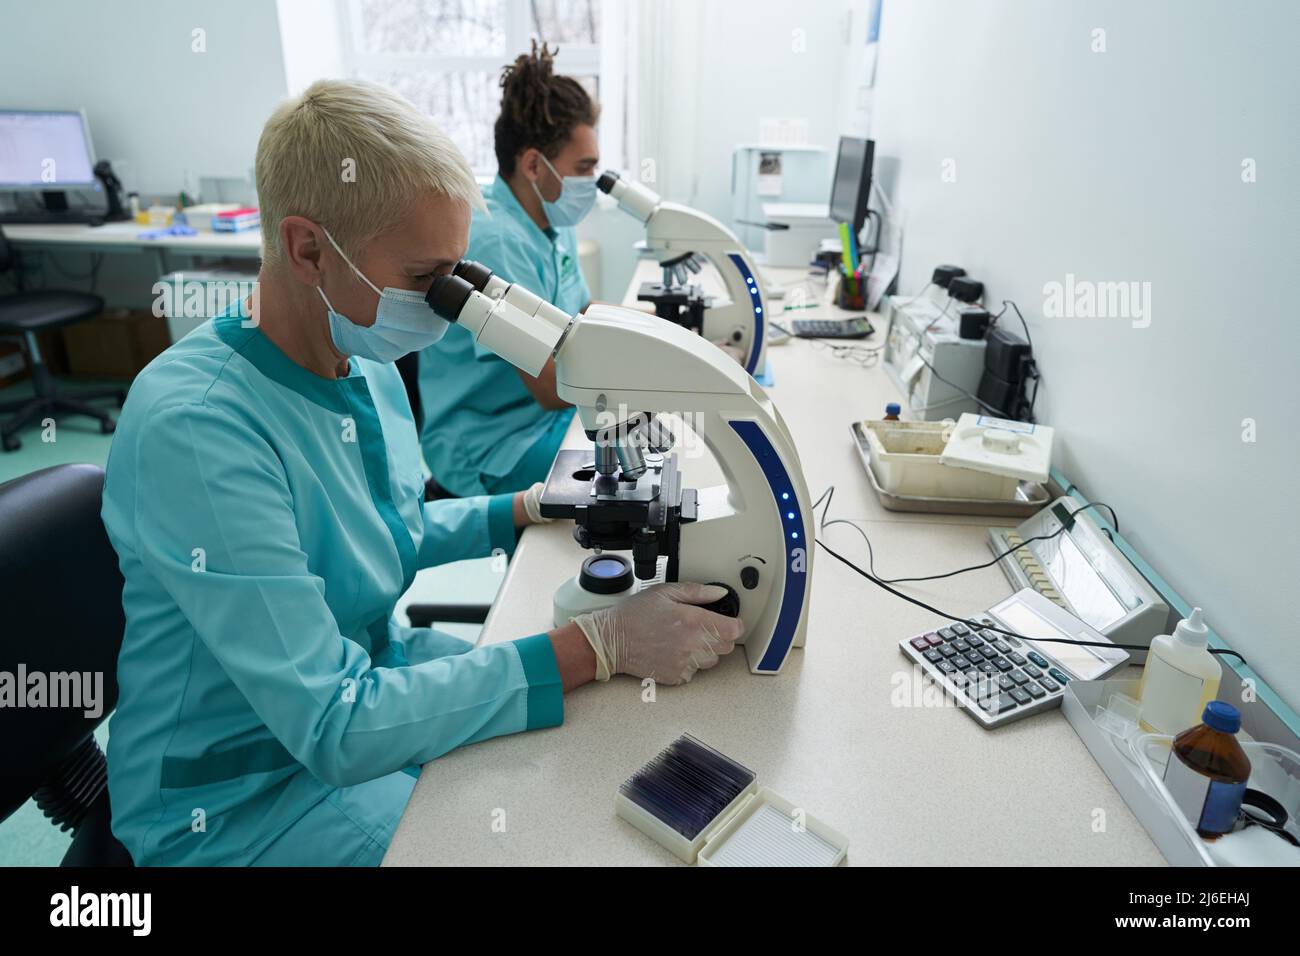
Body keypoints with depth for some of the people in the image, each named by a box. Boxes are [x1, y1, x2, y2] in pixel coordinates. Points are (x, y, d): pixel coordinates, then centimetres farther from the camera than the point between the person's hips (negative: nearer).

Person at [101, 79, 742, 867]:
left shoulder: (369, 366, -4)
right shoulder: (195, 429, -30)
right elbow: (335, 729, -30)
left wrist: (530, 507, -2)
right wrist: (602, 645, -33)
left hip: (372, 671, 7)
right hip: (241, 795, -6)